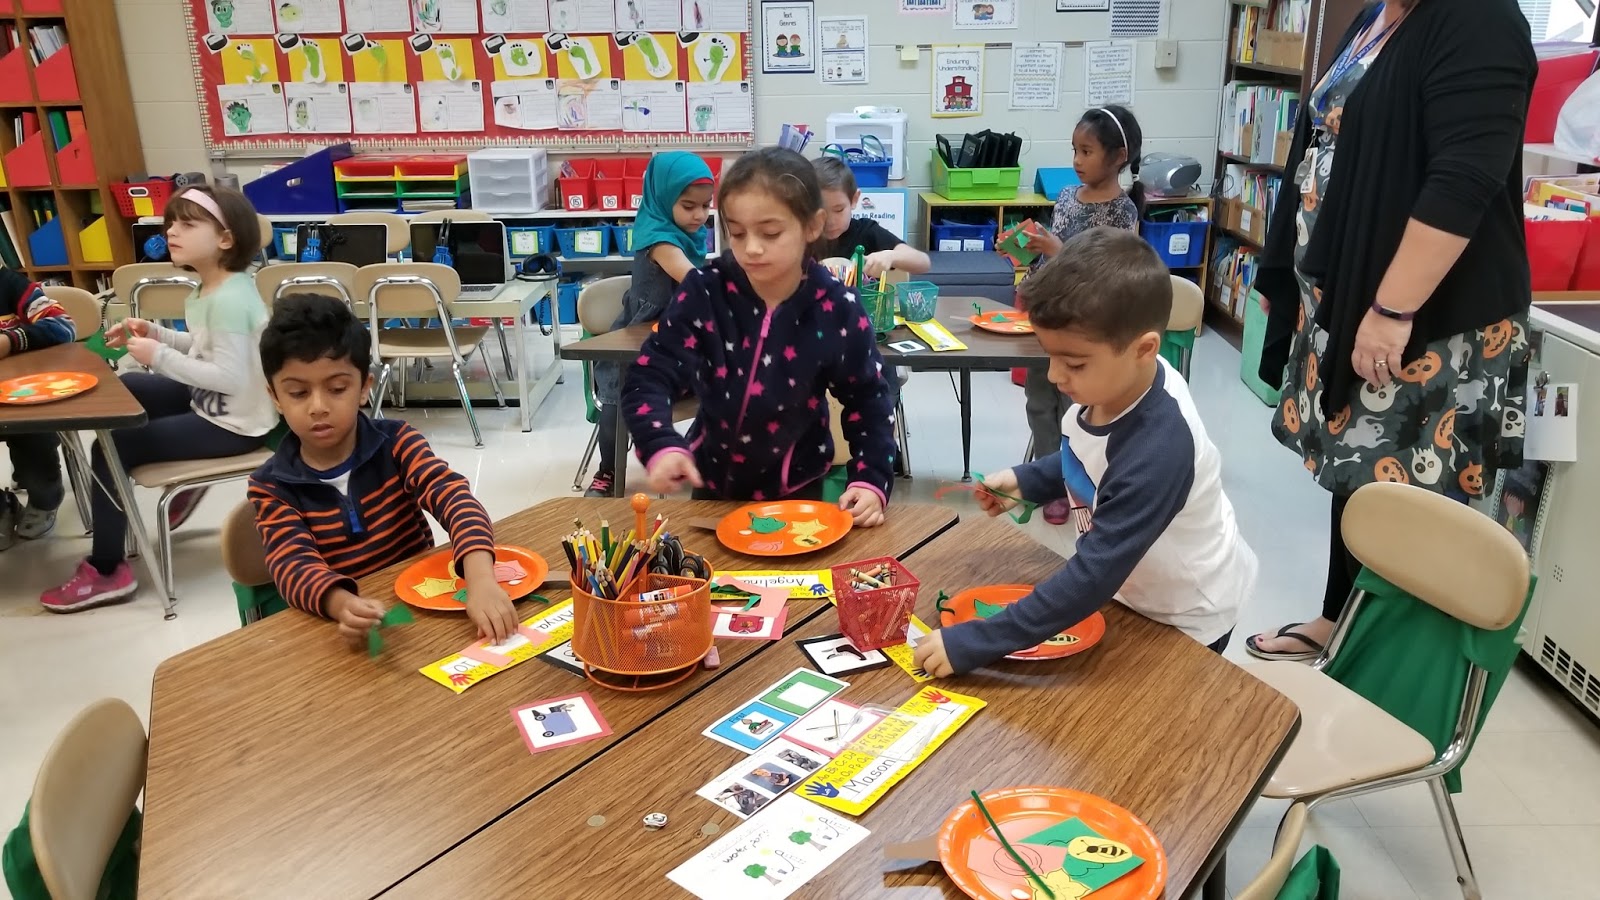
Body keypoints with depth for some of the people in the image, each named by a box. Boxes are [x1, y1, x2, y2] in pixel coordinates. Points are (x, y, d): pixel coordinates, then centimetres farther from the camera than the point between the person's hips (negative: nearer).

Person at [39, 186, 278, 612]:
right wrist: (154, 334, 2)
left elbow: (229, 375, -31)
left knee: (112, 449, -7)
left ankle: (107, 572, 6)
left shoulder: (228, 299, -27)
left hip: (235, 424, -10)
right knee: (127, 388, 25)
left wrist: (160, 357, -23)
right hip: (212, 404, 10)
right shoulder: (211, 289, 5)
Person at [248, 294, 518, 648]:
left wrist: (481, 578, -38)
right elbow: (295, 565, -17)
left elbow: (454, 497, -19)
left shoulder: (396, 442, -4)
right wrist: (344, 605, -41)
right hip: (336, 623, 0)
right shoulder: (271, 487, -3)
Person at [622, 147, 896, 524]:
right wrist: (662, 447, -37)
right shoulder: (704, 292, -17)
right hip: (713, 481, 1)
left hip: (797, 488, -1)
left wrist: (871, 480, -19)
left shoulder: (837, 310, -17)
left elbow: (868, 401, -6)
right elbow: (649, 377, -19)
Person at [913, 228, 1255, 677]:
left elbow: (1094, 574, -40)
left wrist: (973, 643, -40)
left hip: (1185, 616, -6)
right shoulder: (1120, 382, -20)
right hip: (1135, 586, 7)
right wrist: (1026, 480, -9)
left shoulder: (1157, 449, -41)